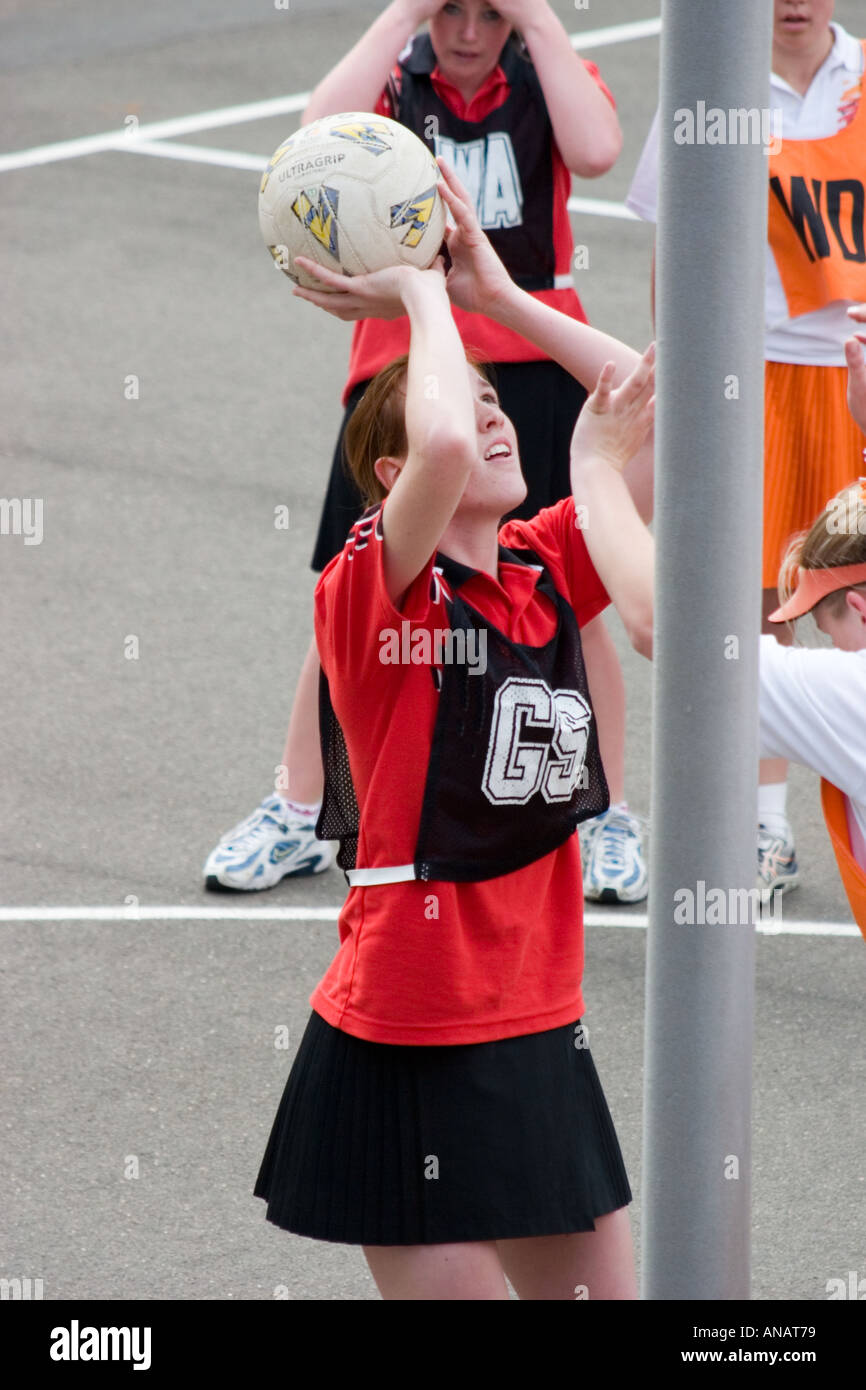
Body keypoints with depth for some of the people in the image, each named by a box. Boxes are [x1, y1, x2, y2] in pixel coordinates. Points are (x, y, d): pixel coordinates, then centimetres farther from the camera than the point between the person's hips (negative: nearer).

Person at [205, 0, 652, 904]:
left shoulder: (551, 81, 2)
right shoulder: (393, 83, 1)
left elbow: (595, 152, -22)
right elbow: (322, 134, -22)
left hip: (533, 379, 0)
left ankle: (609, 824, 18)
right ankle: (296, 817, 20)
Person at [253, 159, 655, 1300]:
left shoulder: (545, 569, 6)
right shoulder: (370, 587, -13)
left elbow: (662, 420, 6)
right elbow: (445, 450, -33)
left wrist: (495, 293, 0)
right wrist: (423, 293, -16)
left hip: (538, 1033, 7)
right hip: (412, 1046, -7)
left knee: (604, 1294, 11)